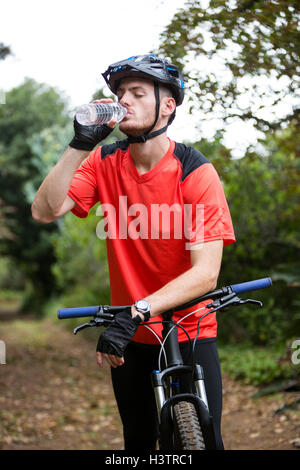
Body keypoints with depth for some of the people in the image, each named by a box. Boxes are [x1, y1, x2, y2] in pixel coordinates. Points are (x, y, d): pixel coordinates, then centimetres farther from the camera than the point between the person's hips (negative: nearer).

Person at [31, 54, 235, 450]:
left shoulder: (196, 172, -17)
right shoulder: (105, 162, -5)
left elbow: (206, 273, -23)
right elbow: (45, 211, -17)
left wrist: (138, 311, -34)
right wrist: (81, 145, -24)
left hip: (189, 332, -3)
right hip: (131, 338, 3)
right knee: (139, 440, 17)